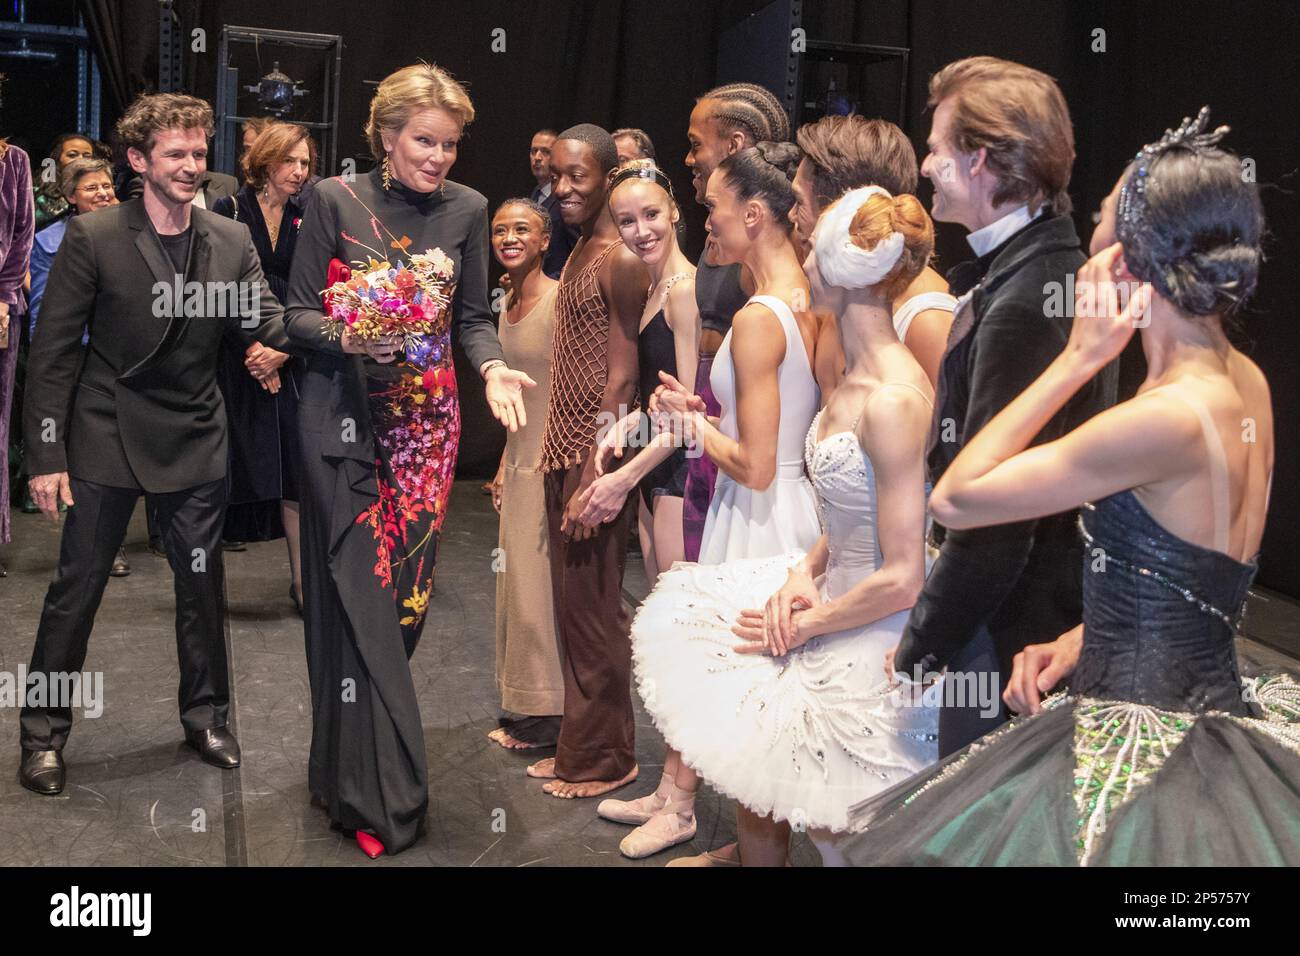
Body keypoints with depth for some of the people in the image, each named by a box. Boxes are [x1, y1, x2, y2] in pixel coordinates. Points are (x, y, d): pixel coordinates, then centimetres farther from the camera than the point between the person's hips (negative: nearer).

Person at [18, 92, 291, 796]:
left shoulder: (231, 242, 2)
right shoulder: (92, 238, -7)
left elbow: (269, 322, -8)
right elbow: (53, 353, -6)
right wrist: (45, 455, -10)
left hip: (194, 447, 3)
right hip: (106, 445, -3)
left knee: (202, 587, 12)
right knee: (76, 588, 6)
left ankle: (205, 717, 30)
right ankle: (44, 735, 23)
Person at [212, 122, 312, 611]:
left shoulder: (305, 221, 10)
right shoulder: (229, 211, 1)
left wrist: (282, 350, -7)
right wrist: (253, 347, -10)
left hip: (288, 362, 2)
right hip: (232, 358, -2)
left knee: (294, 466, -2)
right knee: (229, 464, -1)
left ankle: (301, 578, 4)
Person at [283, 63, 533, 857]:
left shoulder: (466, 208, 5)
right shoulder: (336, 200, -3)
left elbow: (474, 316, 8)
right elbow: (299, 314, -1)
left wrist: (493, 368, -11)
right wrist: (351, 337, -21)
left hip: (428, 425, 3)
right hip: (346, 420, -3)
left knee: (409, 592, 6)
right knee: (360, 600, -5)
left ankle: (349, 773, 26)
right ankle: (378, 796, 4)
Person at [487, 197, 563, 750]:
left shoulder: (561, 299, -15)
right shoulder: (509, 301, 11)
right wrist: (505, 464, 16)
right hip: (522, 459, 9)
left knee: (542, 584, -1)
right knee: (520, 584, 13)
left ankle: (550, 717, 14)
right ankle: (532, 709, 25)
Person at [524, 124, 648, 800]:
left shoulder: (620, 261, -12)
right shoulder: (580, 253, 15)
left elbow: (621, 377, -17)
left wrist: (593, 482, -20)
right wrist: (556, 462, 13)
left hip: (595, 460, -9)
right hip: (563, 453, 9)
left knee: (592, 611, 0)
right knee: (571, 608, 14)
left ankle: (605, 758, 14)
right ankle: (576, 747, 27)